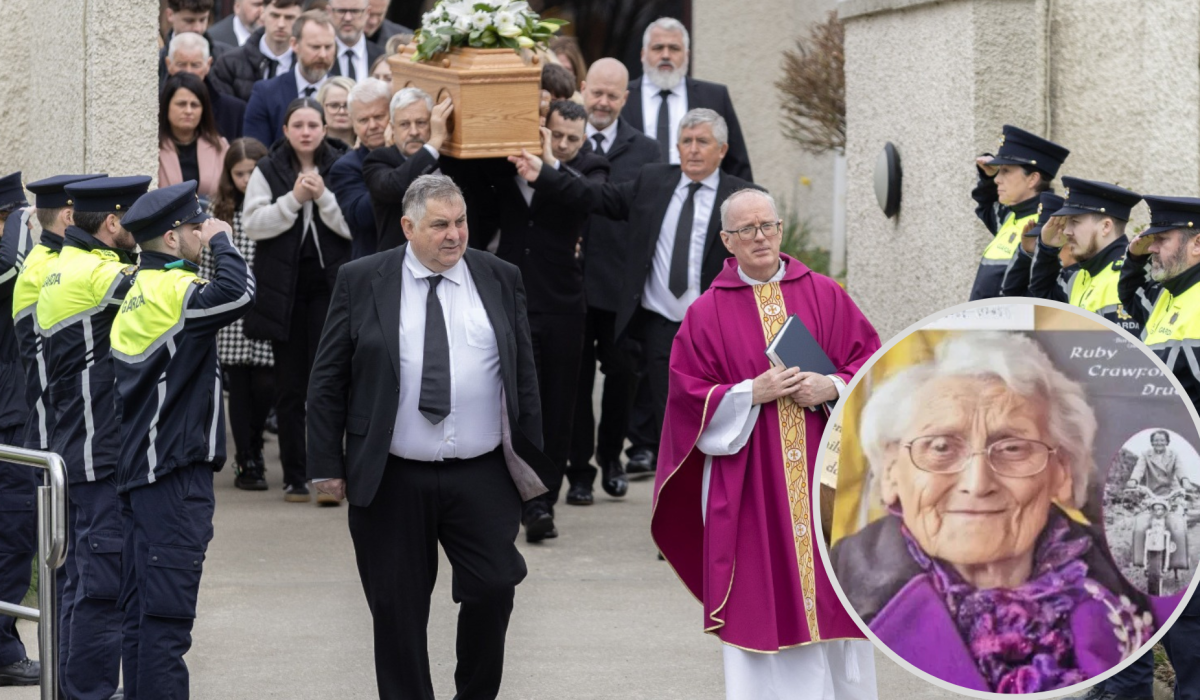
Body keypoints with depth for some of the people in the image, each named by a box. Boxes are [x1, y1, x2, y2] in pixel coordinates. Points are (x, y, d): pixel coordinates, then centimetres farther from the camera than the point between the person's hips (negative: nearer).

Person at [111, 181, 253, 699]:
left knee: (142, 611, 12)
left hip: (138, 472, 10)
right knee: (168, 614, -10)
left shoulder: (136, 293, 16)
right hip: (176, 474, -10)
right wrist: (220, 241, -13)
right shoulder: (173, 291, -15)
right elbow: (237, 292, -31)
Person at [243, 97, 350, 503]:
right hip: (283, 289, 1)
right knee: (290, 385, 5)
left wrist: (323, 197, -15)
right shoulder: (268, 172, 4)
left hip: (329, 285, -1)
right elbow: (253, 224, -5)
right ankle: (294, 476, 11)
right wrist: (294, 200, -14)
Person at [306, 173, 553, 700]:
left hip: (482, 479, 1)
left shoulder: (499, 279, 6)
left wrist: (530, 459, 6)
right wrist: (327, 464, -2)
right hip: (391, 481, -1)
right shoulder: (361, 281, 0)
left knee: (493, 589, -2)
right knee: (398, 611, 5)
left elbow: (524, 376, 9)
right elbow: (327, 380, 2)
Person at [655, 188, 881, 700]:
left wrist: (833, 388, -12)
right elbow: (690, 397, -2)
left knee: (832, 595, 4)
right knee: (762, 597, 0)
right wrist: (754, 392, -14)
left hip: (825, 473, 1)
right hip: (748, 480, -1)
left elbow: (871, 362, 6)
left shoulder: (824, 296, 6)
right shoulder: (707, 313, 1)